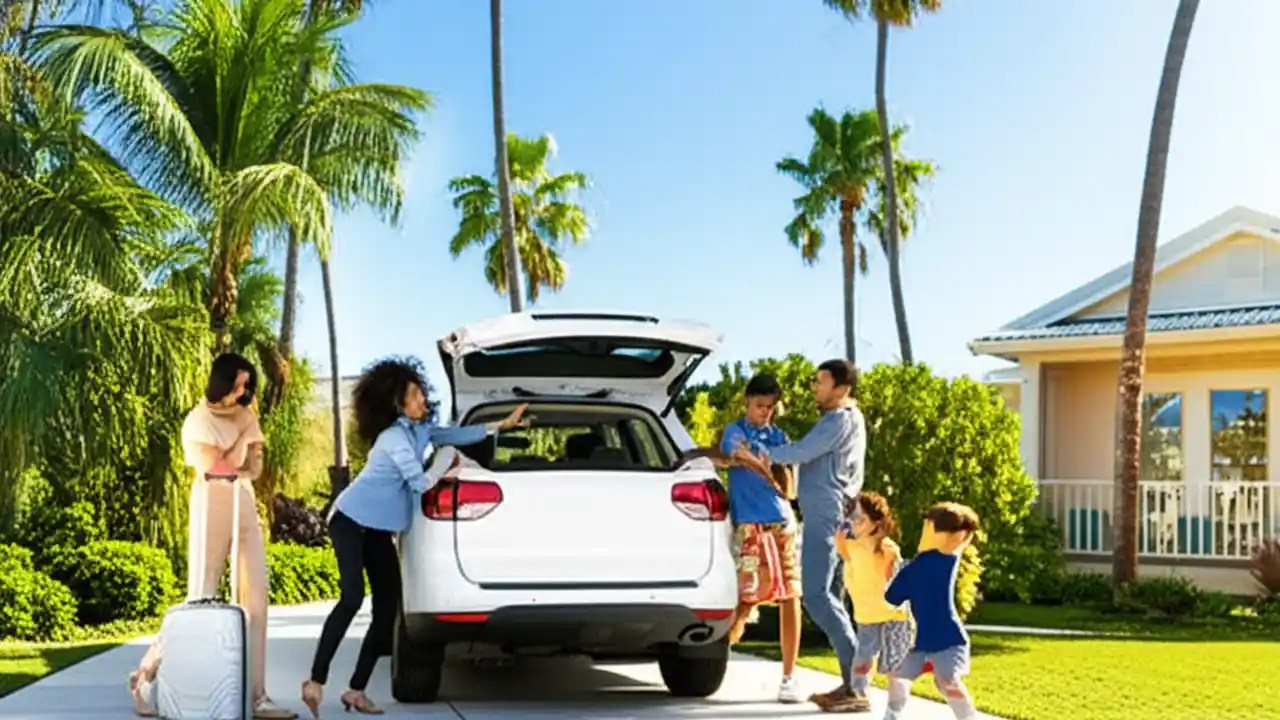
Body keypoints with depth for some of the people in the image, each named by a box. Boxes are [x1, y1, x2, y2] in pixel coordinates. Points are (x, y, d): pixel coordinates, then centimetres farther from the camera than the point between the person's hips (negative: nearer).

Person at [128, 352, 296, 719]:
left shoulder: (245, 417, 14)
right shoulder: (199, 420, -4)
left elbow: (254, 469, 11)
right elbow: (216, 469, -13)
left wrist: (228, 467, -7)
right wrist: (243, 431, -8)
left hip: (245, 508, 6)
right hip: (212, 509, -6)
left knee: (256, 601, -2)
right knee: (201, 600, -5)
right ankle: (146, 675, 11)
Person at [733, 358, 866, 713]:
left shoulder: (842, 420, -10)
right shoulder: (839, 420, 22)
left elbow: (802, 452, -18)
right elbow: (810, 455, 22)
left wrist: (759, 455, -8)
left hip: (825, 517, -11)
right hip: (828, 517, 11)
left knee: (816, 595, -14)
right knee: (828, 596, 10)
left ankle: (857, 684, -16)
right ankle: (852, 682, 10)